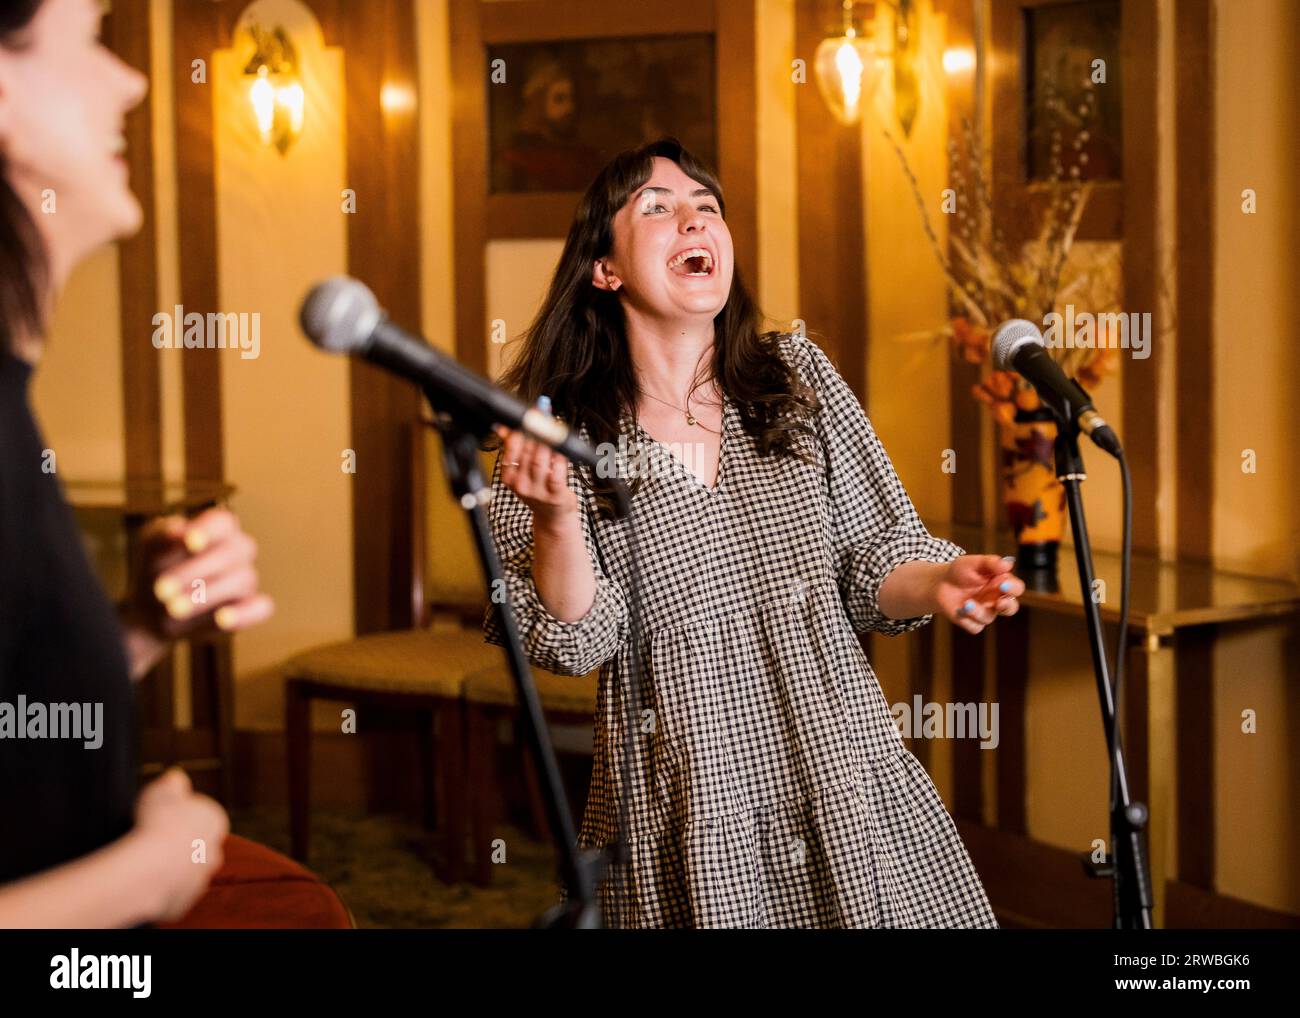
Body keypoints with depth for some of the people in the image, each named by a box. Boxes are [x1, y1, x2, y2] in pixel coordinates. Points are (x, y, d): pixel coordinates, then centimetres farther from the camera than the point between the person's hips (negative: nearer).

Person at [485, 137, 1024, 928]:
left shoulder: (797, 375, 3)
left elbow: (872, 565, 6)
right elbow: (575, 643, -8)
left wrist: (936, 582, -14)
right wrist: (556, 516, -24)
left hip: (852, 797, 2)